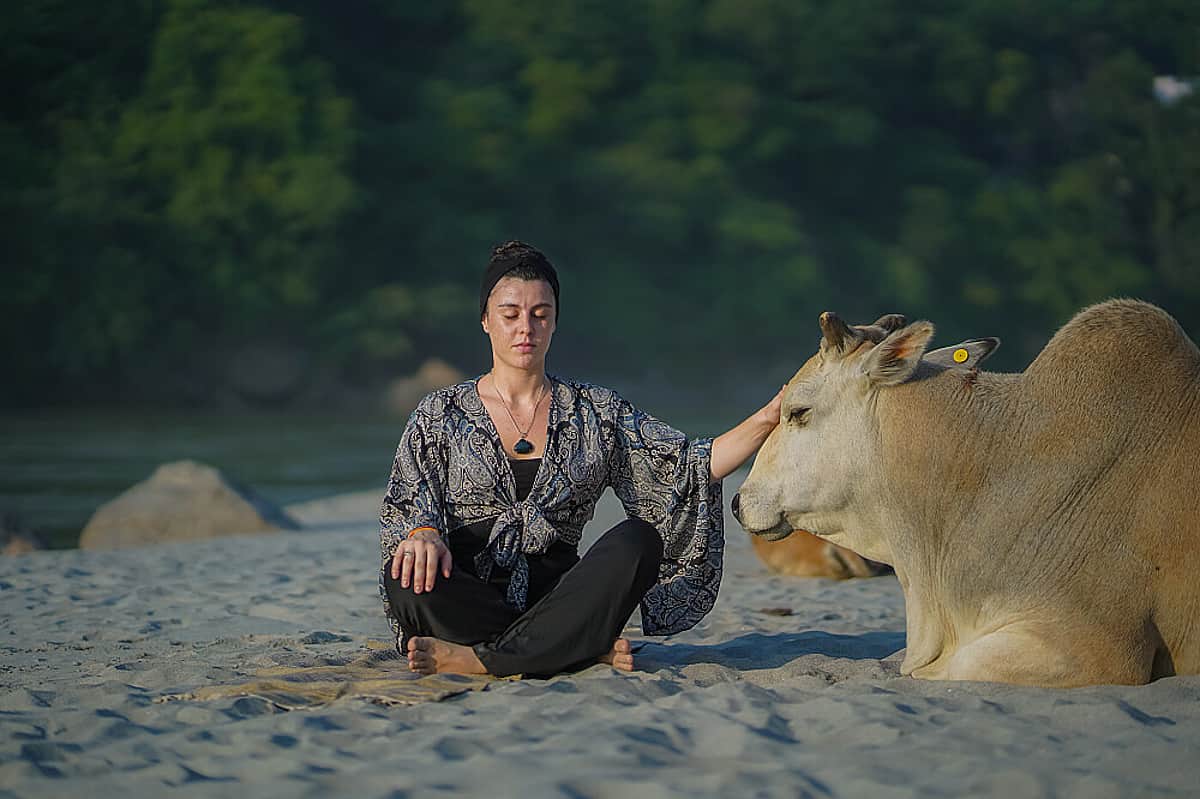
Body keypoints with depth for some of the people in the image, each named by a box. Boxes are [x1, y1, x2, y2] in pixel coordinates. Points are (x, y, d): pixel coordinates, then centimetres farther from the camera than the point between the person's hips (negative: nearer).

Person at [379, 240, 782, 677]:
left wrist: (767, 419, -9)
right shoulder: (440, 414, 10)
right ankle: (588, 650, -26)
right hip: (467, 603, -1)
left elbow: (692, 465, 6)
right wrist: (423, 532, -25)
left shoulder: (597, 412, 13)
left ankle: (480, 659, -32)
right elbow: (409, 503, -1)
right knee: (409, 572, -35)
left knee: (636, 541, -27)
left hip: (554, 599, 1)